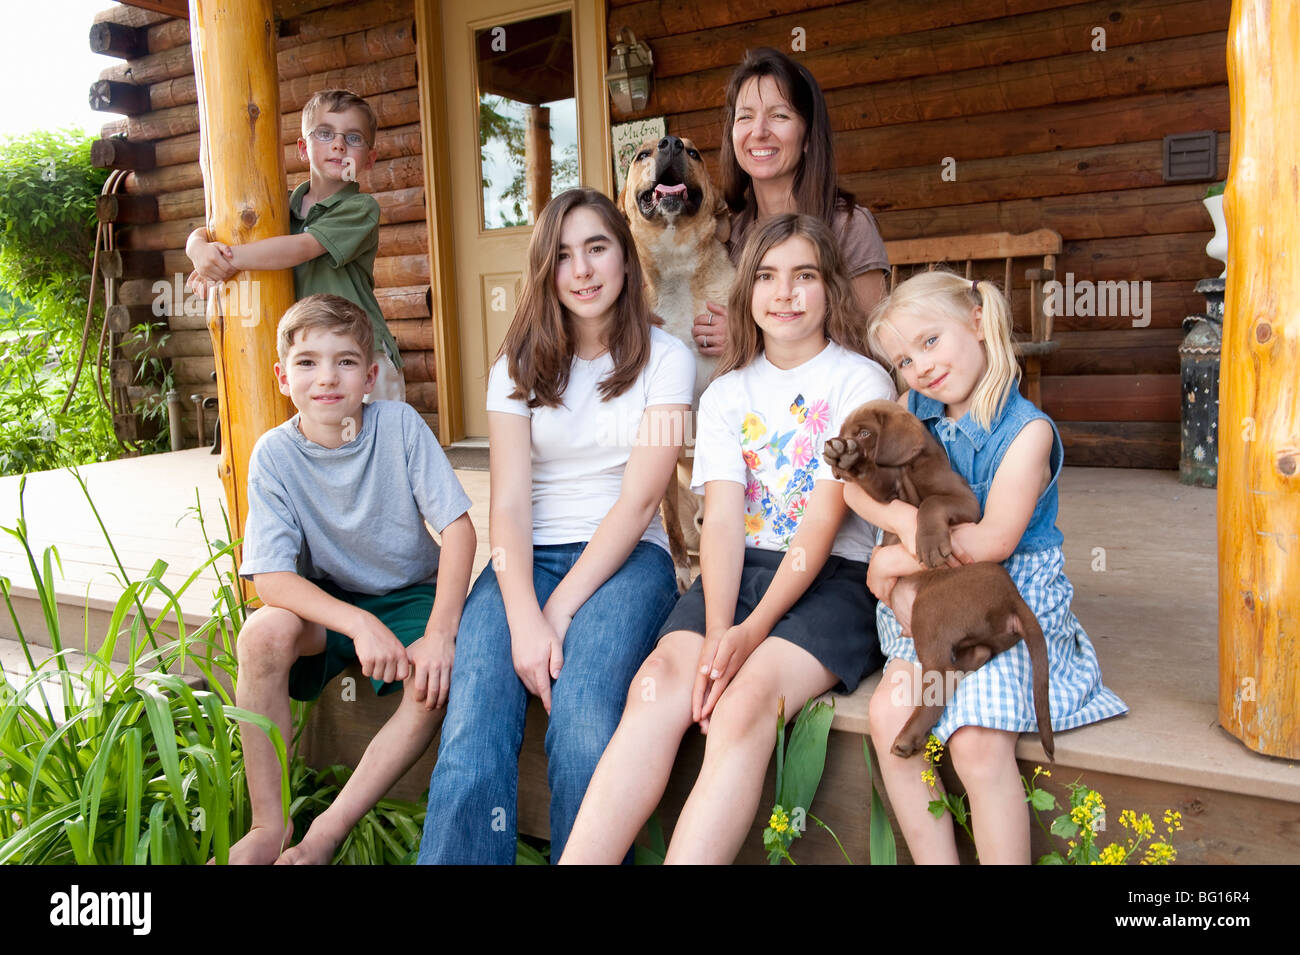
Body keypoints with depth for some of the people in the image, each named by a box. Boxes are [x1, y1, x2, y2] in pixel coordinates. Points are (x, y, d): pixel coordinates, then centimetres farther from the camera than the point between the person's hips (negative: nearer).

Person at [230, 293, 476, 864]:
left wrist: (440, 633, -27)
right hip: (326, 603, 1)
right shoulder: (274, 454, -12)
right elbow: (271, 577, -18)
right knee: (264, 633, -31)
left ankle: (328, 833, -14)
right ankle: (268, 825, -13)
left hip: (412, 594, 0)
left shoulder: (400, 425, -12)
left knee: (437, 678, -30)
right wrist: (359, 624, -34)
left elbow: (458, 528, -14)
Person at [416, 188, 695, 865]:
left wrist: (560, 609, -17)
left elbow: (639, 501, -6)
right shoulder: (519, 366, 10)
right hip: (527, 558, 2)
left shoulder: (665, 359, 3)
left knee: (581, 718, -31)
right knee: (471, 736, -25)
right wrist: (523, 617, -20)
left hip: (626, 557, -2)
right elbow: (509, 502, -2)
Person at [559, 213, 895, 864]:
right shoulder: (726, 393, 14)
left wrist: (753, 630, -18)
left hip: (834, 579, -3)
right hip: (741, 570, 3)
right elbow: (722, 518, 0)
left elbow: (825, 521, -9)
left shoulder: (861, 382, 2)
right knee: (658, 681, -25)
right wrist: (717, 630, -17)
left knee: (745, 700, -30)